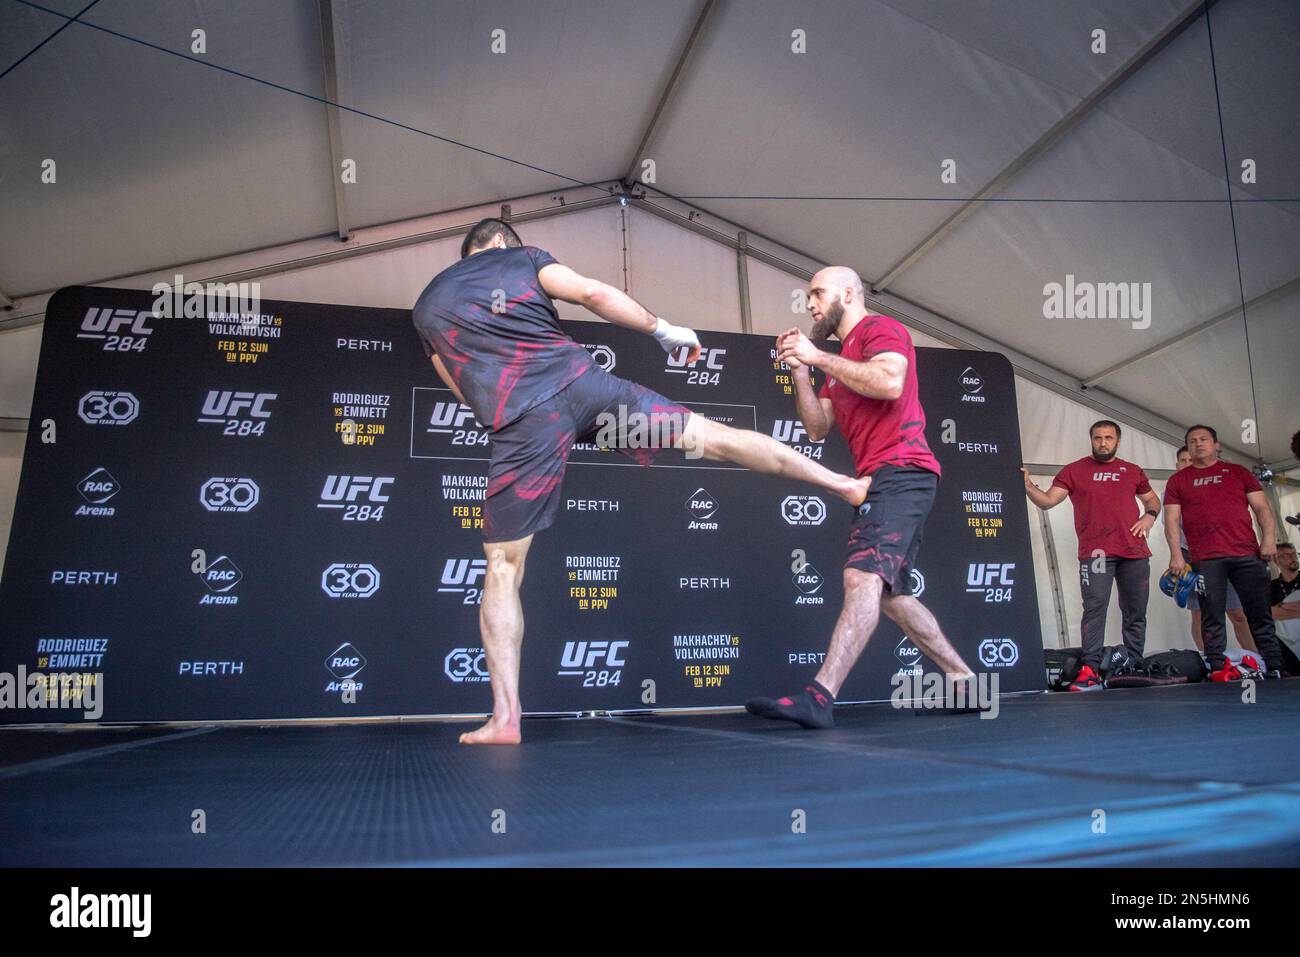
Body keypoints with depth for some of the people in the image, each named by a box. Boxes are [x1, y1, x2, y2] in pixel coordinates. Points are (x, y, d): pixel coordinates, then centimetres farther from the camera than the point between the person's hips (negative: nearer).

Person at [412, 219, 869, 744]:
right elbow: (594, 293, 5)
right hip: (580, 381, 0)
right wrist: (663, 329, 15)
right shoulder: (519, 257, 18)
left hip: (522, 423, 0)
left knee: (502, 569, 7)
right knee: (712, 436, 9)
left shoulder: (425, 307, 24)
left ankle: (504, 717, 1)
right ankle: (844, 482, 18)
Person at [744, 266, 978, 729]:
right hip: (881, 480, 11)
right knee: (890, 593, 13)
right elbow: (817, 429, 18)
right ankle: (965, 681, 21)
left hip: (901, 471, -11)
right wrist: (799, 369, 7)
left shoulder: (880, 328, 1)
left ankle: (819, 697, -35)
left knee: (863, 576, -24)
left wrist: (818, 357, -13)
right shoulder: (840, 360, 26)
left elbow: (890, 382, -21)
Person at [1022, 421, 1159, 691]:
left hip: (1134, 553, 4)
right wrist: (1029, 487, -20)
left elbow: (1152, 499, 27)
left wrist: (1150, 516, 6)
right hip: (1095, 553, -4)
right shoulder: (1074, 471, 6)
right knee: (1095, 608, -14)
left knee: (1135, 613, 8)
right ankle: (1090, 669, -17)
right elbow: (1048, 501, -1)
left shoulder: (1133, 471, 17)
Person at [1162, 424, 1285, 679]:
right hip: (1205, 559, -1)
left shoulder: (1239, 473, 16)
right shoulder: (1177, 481, 12)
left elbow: (1261, 508, 11)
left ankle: (1275, 668, 7)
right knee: (1212, 618, -2)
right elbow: (1171, 520, 6)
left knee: (1260, 614, 2)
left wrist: (1269, 539, -4)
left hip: (1247, 554, 1)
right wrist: (1176, 555, -5)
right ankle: (1217, 668, 1)